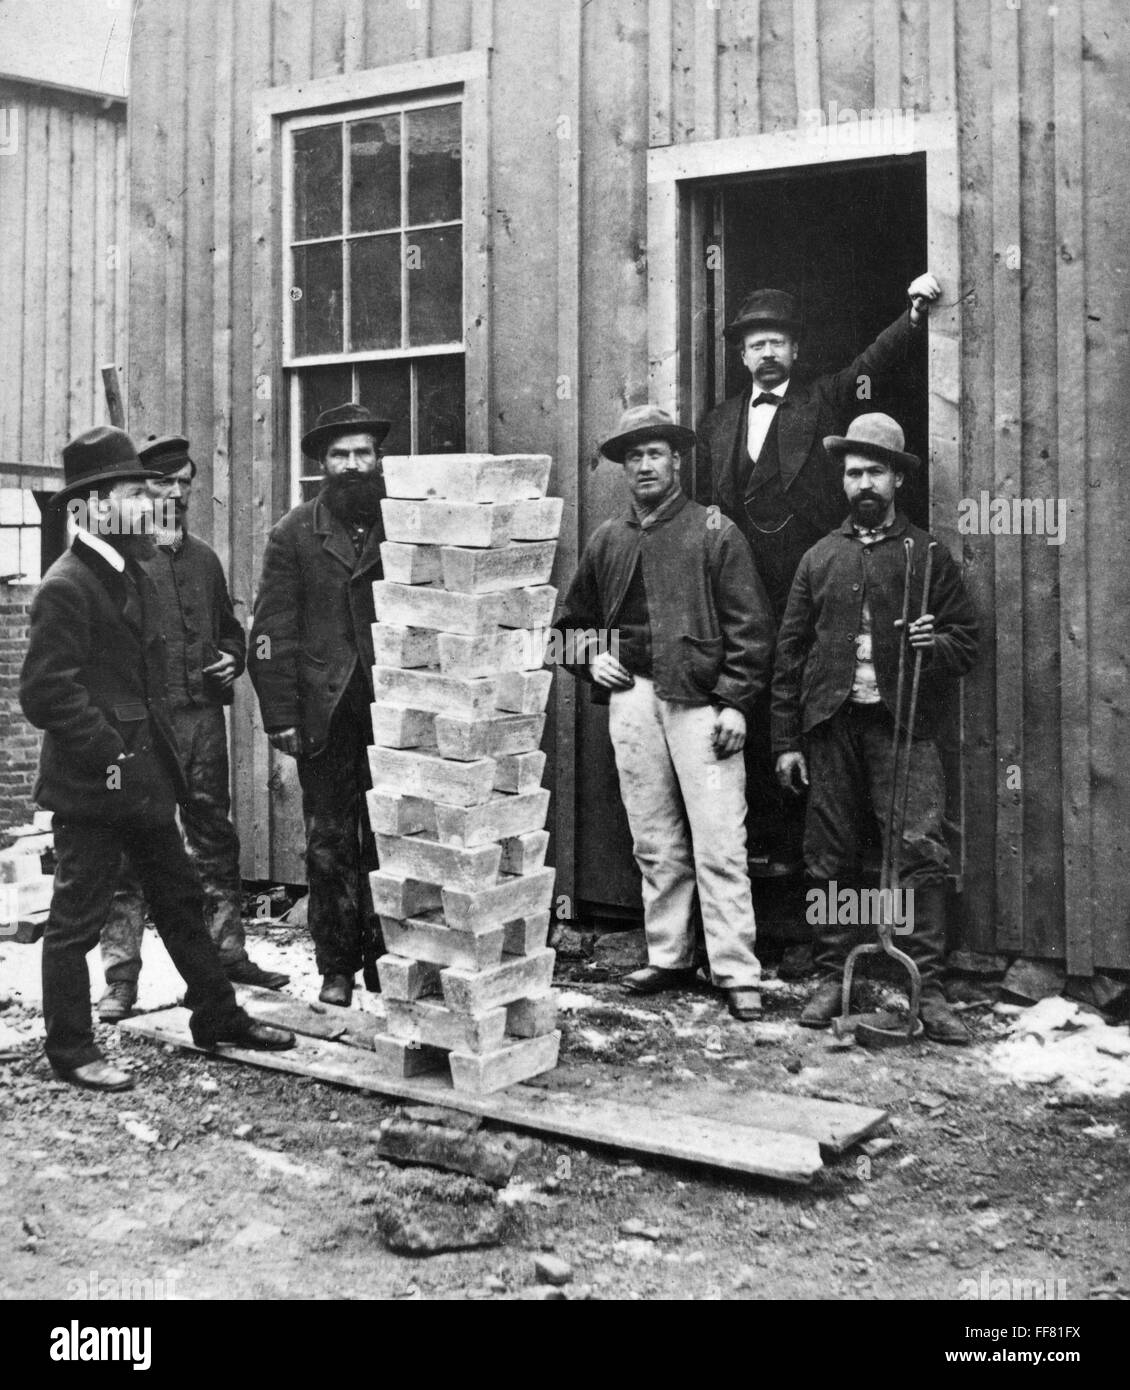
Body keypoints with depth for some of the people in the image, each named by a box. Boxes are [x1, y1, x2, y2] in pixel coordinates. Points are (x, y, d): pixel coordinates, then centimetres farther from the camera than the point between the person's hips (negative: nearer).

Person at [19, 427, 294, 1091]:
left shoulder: (135, 576, 14)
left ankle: (218, 1016, 29)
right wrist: (109, 754, -19)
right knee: (78, 918, 3)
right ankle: (72, 1049, 15)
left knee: (180, 898, 17)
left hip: (144, 778, 9)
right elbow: (46, 692, -21)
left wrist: (161, 752, 14)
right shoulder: (67, 588, -16)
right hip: (91, 787, -9)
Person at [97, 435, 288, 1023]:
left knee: (215, 836, 13)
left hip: (204, 714, 6)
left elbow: (229, 627, 25)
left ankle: (228, 952, 24)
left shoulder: (203, 558, 16)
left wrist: (232, 658, 6)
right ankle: (120, 977, 4)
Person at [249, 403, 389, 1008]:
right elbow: (273, 631, 2)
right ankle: (336, 966, 17)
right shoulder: (294, 534, 5)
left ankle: (384, 957, 16)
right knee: (329, 844, 6)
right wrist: (280, 714, -5)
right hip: (324, 712, 0)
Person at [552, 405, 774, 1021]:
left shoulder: (713, 531, 2)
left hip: (700, 699, -4)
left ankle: (736, 972, -1)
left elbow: (749, 624, -2)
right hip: (631, 698, 4)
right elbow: (572, 622, 26)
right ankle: (668, 958, 19)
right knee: (654, 843, 9)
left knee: (719, 844, -6)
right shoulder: (607, 540, 14)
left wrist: (735, 702, -10)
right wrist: (591, 659, 7)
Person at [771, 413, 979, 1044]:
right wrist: (786, 741, 7)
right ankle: (832, 979, 15)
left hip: (903, 722, -2)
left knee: (921, 848, -11)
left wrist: (936, 643, -14)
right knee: (830, 857, 5)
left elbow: (969, 641, 10)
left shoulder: (929, 554, 9)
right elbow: (790, 653, 13)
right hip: (830, 724, 2)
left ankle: (928, 987, -6)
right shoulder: (821, 558, 14)